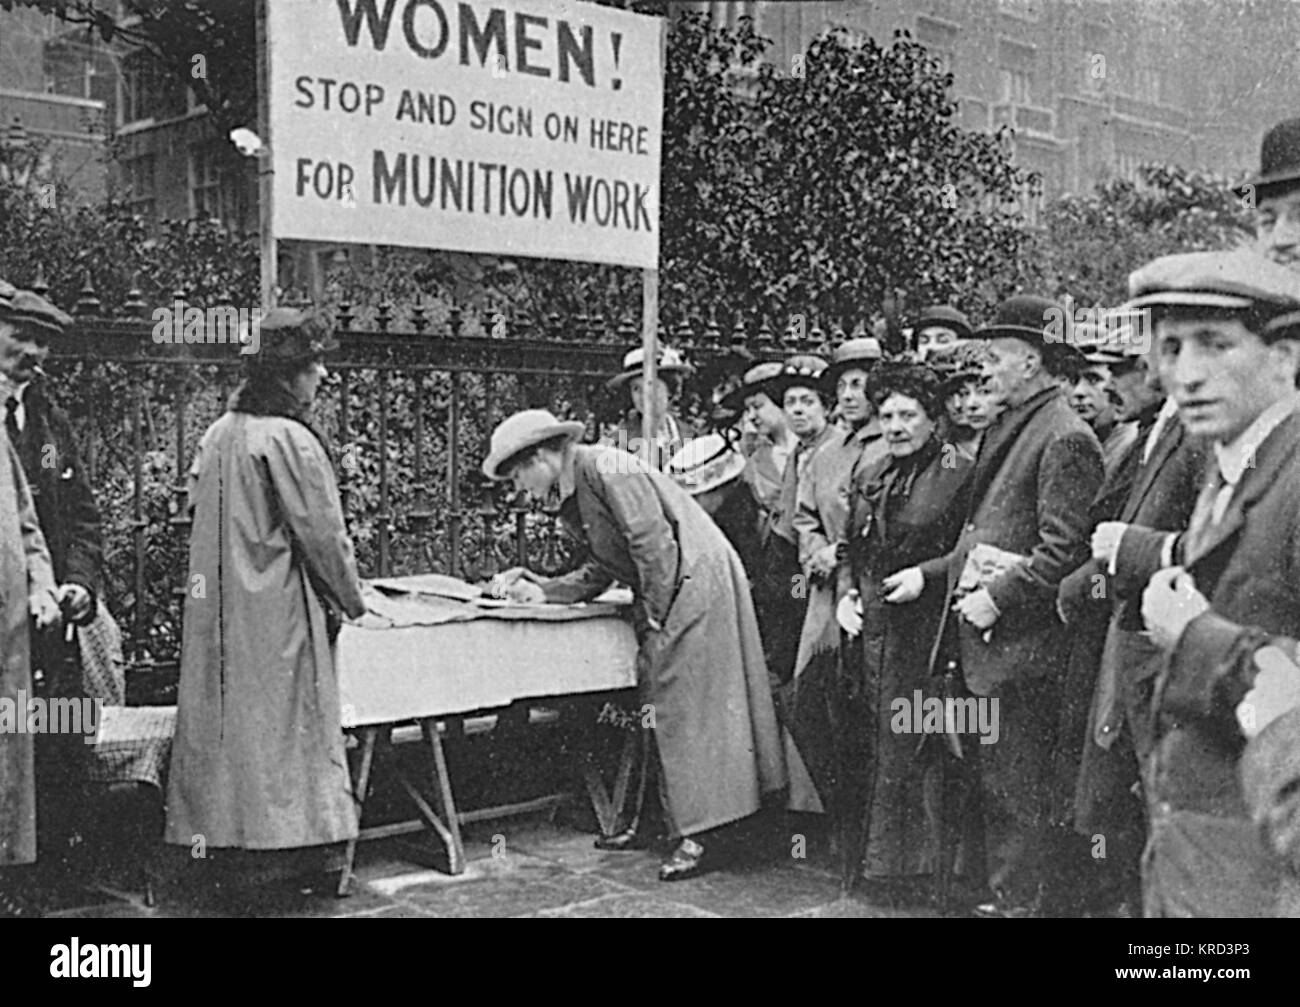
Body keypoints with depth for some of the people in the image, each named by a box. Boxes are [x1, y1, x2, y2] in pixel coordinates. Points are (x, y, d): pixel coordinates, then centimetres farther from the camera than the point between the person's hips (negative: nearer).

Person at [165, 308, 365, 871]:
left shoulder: (217, 435, 8)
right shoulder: (290, 439, -14)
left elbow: (199, 515, 13)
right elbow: (322, 534, -12)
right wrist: (351, 602, 0)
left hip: (216, 612, 7)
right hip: (278, 614, -7)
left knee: (221, 723, 12)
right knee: (281, 726, 0)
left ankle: (214, 832, 19)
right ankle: (285, 833, 5)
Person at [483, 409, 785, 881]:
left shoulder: (603, 466, -15)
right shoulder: (573, 495, 15)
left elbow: (652, 541, -20)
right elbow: (600, 572, 18)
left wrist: (656, 615, -15)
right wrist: (540, 590, 8)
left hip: (695, 582, -10)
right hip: (666, 597, 10)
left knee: (683, 709, -9)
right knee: (652, 709, 11)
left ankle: (701, 837, -4)